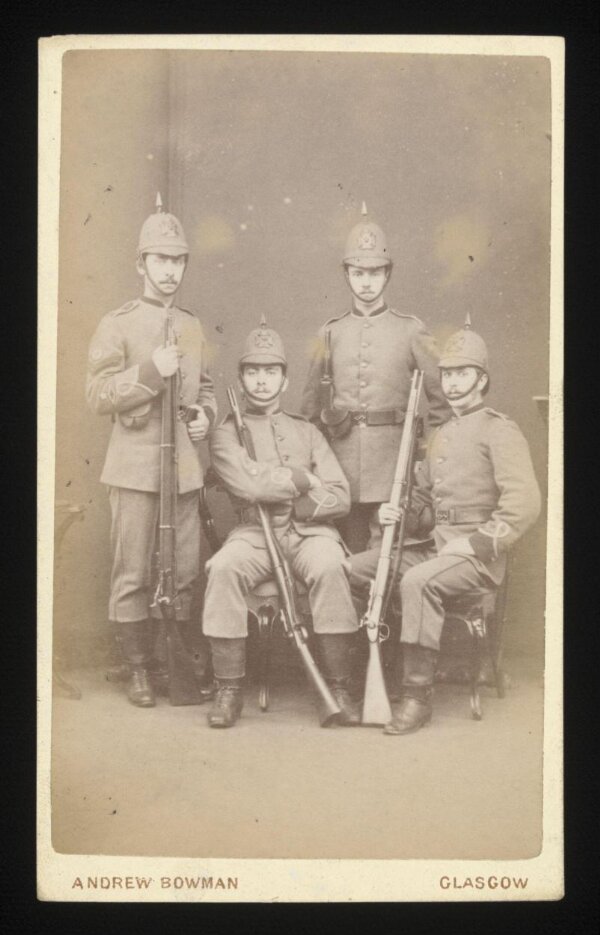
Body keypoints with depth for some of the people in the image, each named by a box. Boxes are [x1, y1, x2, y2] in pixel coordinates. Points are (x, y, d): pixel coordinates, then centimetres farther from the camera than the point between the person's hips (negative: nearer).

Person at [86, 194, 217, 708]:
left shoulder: (193, 326, 13)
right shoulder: (117, 324, -1)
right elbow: (99, 394, -7)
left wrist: (205, 413, 3)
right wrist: (150, 370, -19)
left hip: (186, 465, 4)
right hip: (136, 464, -4)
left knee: (187, 572, 8)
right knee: (133, 574, 2)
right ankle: (139, 668, 15)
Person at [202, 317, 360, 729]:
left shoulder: (306, 430, 17)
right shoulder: (227, 433, 11)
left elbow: (340, 497, 5)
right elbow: (249, 485, -10)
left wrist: (275, 485, -7)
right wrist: (303, 479, -2)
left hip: (309, 530, 1)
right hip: (255, 533, -1)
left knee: (329, 567, -33)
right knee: (224, 567, -33)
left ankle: (339, 687, -23)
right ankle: (229, 689, -21)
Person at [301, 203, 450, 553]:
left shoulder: (411, 330, 3)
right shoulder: (331, 333, 10)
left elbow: (441, 397, 6)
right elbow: (311, 403, 16)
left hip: (393, 458, -2)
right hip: (342, 457, 2)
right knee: (350, 553, 8)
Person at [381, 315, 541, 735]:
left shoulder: (500, 431, -6)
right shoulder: (442, 435, 19)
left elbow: (525, 503, -17)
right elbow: (425, 492, 28)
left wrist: (475, 544, -21)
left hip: (479, 555, -8)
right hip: (435, 546, 8)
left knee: (417, 582, -34)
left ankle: (418, 697, -25)